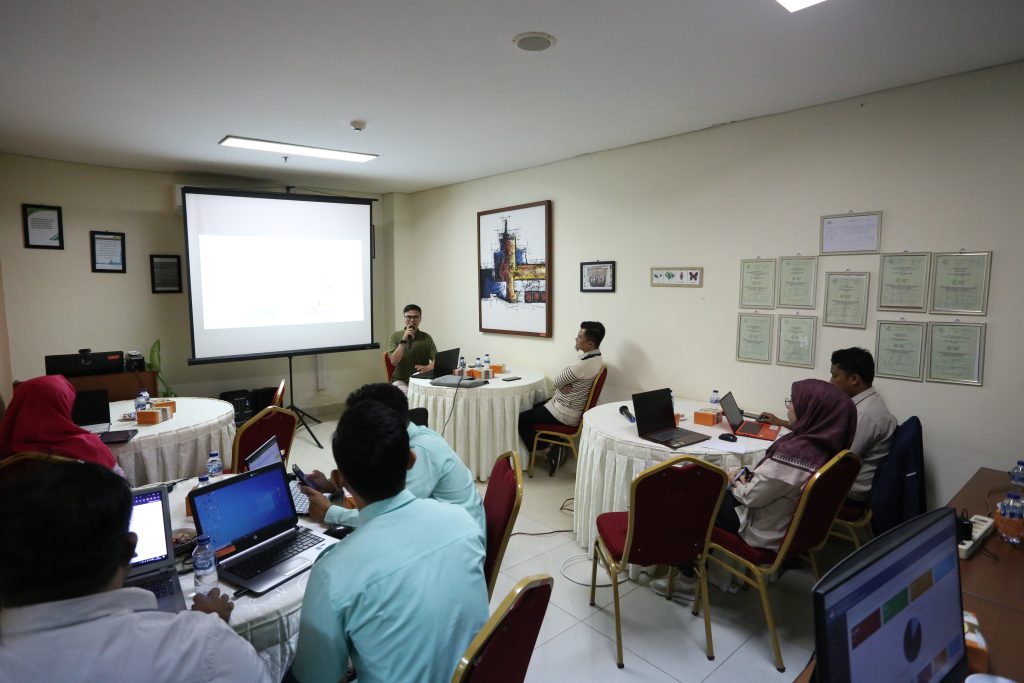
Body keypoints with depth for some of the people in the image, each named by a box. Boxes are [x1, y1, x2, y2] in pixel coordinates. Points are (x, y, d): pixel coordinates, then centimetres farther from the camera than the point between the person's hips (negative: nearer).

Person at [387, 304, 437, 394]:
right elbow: (394, 361, -11)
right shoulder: (395, 336, 2)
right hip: (400, 381, -1)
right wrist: (404, 340, -17)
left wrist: (428, 367, -26)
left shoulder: (426, 338, 4)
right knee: (407, 393, -33)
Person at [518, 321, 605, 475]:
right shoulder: (597, 358, 1)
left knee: (520, 419, 0)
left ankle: (546, 450, 8)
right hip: (575, 408, 10)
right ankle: (555, 445, 25)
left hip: (566, 414, -10)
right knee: (535, 407, 24)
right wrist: (563, 386, -13)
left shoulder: (584, 364, -31)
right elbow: (564, 380, 6)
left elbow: (557, 381, -18)